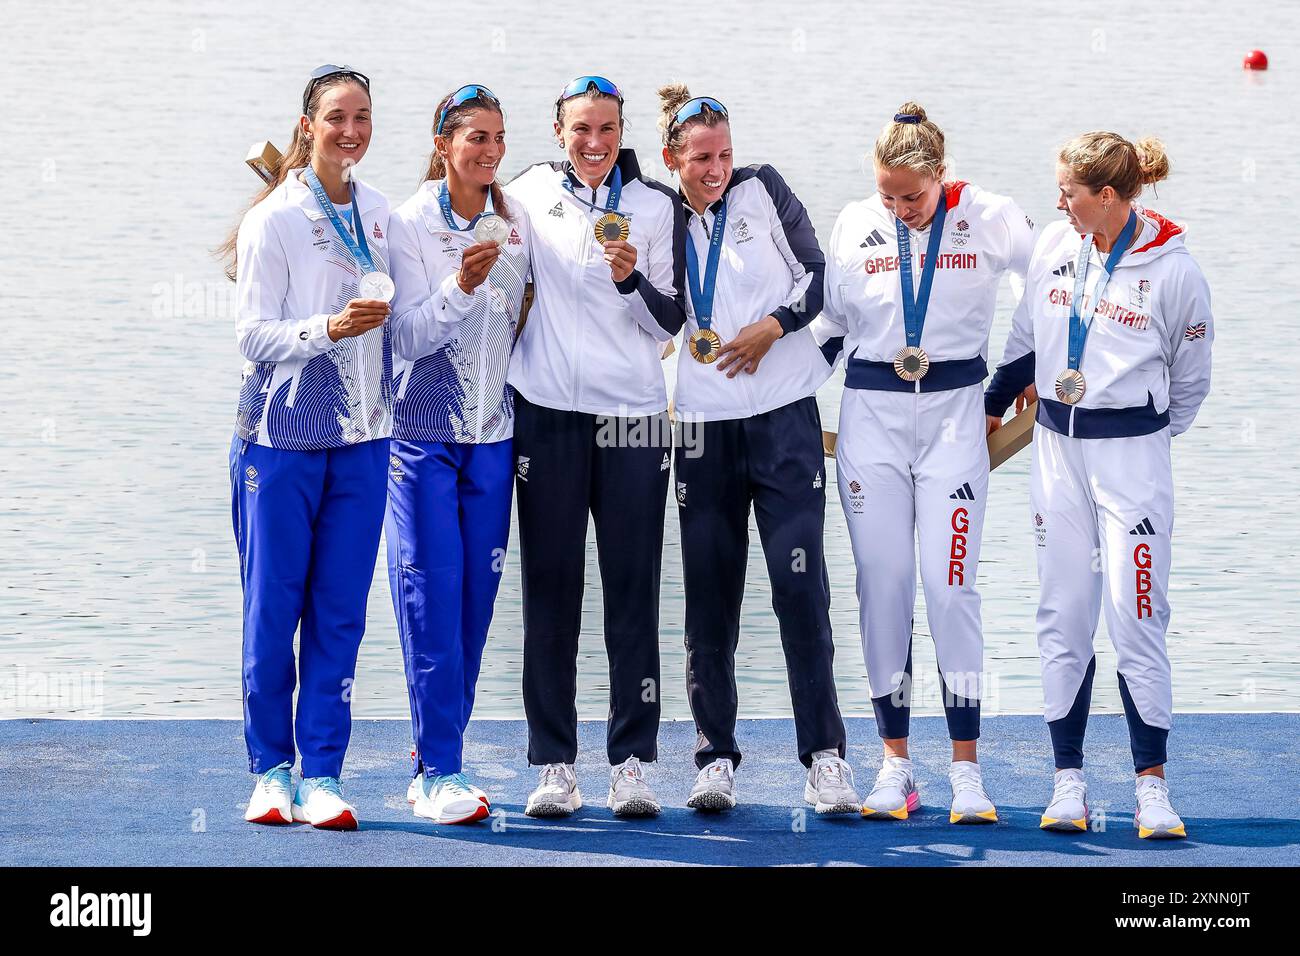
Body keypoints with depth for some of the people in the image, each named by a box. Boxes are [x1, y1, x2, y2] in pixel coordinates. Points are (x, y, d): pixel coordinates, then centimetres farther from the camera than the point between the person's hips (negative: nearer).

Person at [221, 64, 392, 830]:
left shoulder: (378, 214, 10)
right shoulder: (274, 219, -7)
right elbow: (254, 334, -10)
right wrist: (329, 328, -24)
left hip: (363, 436, 4)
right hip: (284, 434, -4)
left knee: (341, 610, 2)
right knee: (273, 606, -1)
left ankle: (323, 773, 7)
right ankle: (271, 770, 11)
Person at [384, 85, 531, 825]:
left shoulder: (515, 223, 6)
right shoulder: (411, 223, -8)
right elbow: (409, 336, -13)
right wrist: (461, 285, -26)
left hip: (493, 431, 5)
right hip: (425, 431, -4)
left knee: (476, 596, 5)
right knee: (432, 592, -8)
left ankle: (440, 757, 14)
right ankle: (440, 772, -6)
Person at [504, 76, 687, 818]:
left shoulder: (657, 206, 5)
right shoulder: (529, 193, 7)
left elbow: (671, 320, 5)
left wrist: (632, 279, -13)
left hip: (633, 418, 0)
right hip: (547, 414, 1)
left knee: (634, 594, 0)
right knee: (550, 595, 1)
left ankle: (632, 763, 4)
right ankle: (554, 765, 5)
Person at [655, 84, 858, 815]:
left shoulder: (763, 190, 3)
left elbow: (820, 275, 3)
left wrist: (771, 327, -8)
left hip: (784, 417, -2)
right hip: (704, 427, 2)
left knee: (801, 584, -9)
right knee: (710, 596, 2)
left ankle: (825, 754, -5)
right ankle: (717, 757, 10)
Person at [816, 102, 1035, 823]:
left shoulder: (989, 219, -3)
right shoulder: (854, 225, 6)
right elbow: (830, 322, 17)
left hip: (954, 411, -2)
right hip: (871, 412, 2)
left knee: (949, 581, -10)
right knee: (882, 581, -1)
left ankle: (966, 771, -4)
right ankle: (894, 765, 7)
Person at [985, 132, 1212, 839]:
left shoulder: (1173, 270, -9)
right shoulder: (1055, 244, 3)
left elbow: (1189, 381, 4)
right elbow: (1026, 336, 18)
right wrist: (994, 405, 27)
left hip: (1130, 452, -4)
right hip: (1056, 445, 4)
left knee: (1135, 616, -7)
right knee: (1062, 615, 3)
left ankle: (1152, 782, 1)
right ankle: (1068, 779, 8)